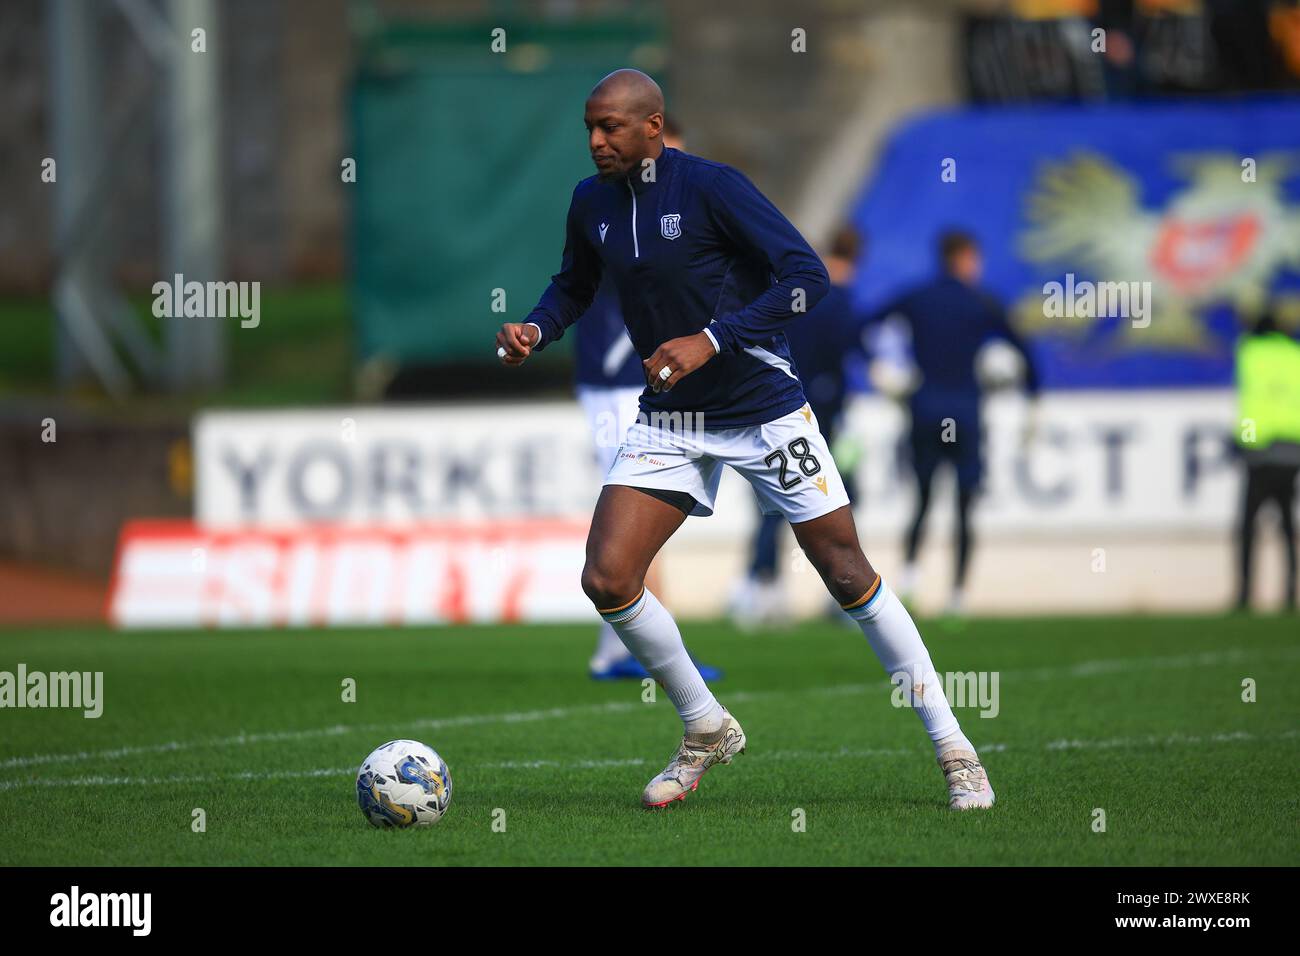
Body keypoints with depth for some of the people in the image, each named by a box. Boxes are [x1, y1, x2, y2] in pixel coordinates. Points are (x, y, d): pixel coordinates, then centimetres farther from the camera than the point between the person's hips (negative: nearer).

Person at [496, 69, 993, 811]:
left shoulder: (712, 187, -17)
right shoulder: (593, 202, 1)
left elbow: (808, 277, -22)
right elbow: (574, 286, 19)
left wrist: (711, 340, -28)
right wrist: (534, 331, -2)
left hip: (763, 409, -5)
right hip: (669, 422, 5)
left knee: (849, 576, 0)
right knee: (607, 579, -10)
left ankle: (953, 748, 12)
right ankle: (707, 731, 12)